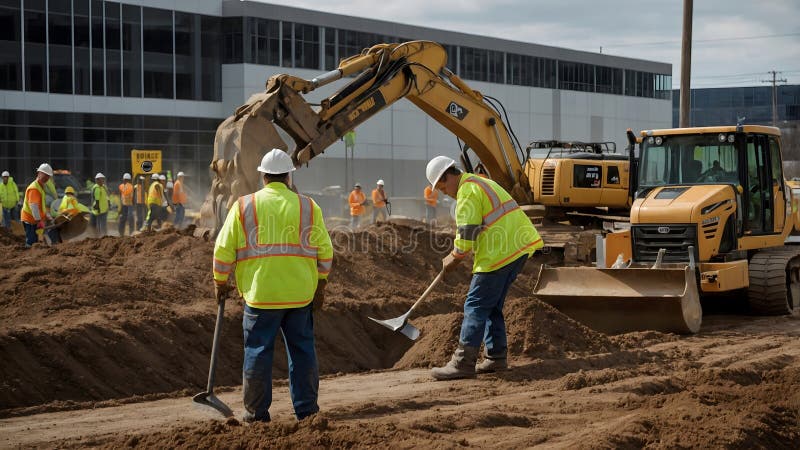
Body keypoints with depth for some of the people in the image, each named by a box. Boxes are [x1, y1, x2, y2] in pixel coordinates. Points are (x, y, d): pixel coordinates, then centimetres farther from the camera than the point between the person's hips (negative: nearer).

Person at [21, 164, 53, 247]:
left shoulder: (41, 187, 17)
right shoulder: (34, 188, -19)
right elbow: (33, 206, -27)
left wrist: (47, 216, 22)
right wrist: (39, 220, -30)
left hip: (34, 220, 11)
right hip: (30, 219, -11)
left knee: (35, 241, 15)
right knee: (31, 243, -10)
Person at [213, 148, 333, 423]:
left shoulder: (244, 206, 0)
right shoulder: (309, 207, 4)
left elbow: (224, 249, 1)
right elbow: (325, 251, 5)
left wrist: (220, 282, 13)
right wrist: (320, 287, 14)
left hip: (261, 293, -2)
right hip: (300, 294, 2)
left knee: (258, 351, 6)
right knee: (302, 349, 11)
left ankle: (257, 412, 10)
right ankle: (305, 408, 15)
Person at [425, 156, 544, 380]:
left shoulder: (468, 192, -10)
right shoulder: (481, 183, 23)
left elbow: (466, 234, -14)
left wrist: (454, 259, 2)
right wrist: (457, 256, 25)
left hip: (499, 253, -10)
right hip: (517, 249, 10)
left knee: (475, 306, -8)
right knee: (492, 307, 17)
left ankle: (463, 363, -10)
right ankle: (496, 357, 19)